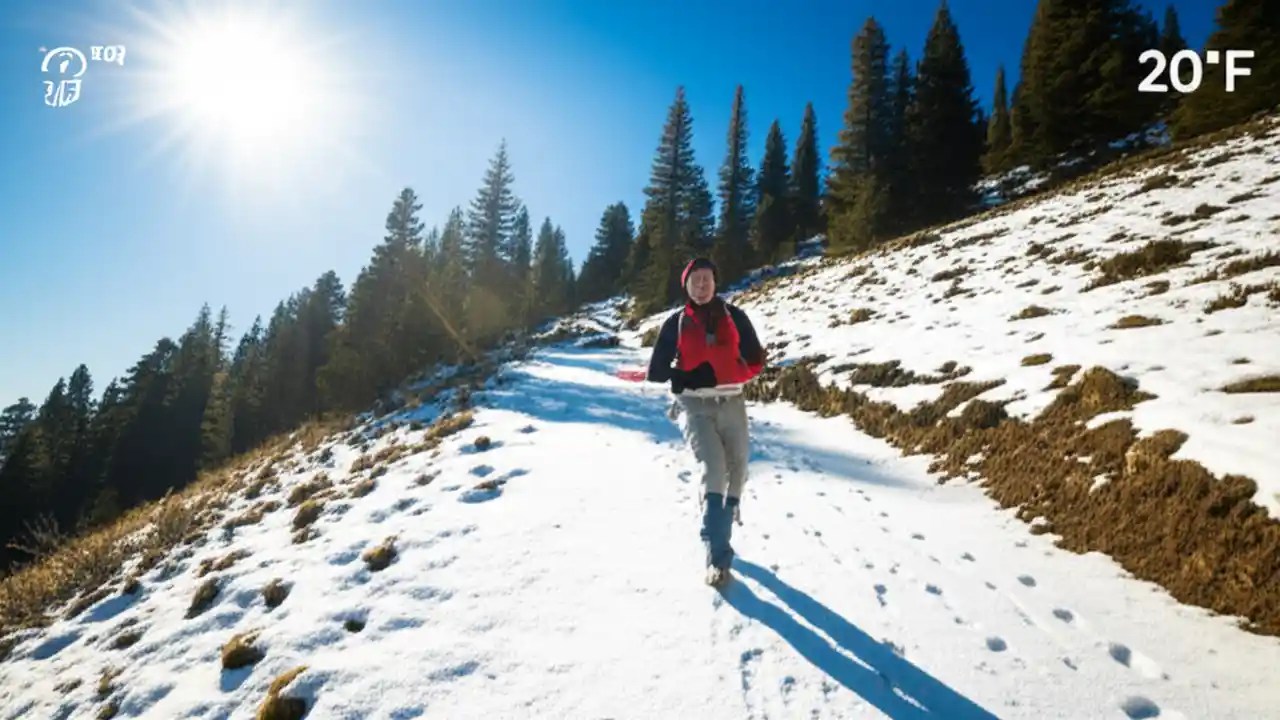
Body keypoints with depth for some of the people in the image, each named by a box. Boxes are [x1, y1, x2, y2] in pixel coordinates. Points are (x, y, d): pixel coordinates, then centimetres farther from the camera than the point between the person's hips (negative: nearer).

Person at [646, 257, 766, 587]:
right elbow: (657, 371, 2)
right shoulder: (676, 323, 3)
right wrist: (688, 378, -13)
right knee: (714, 468, -20)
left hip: (732, 403, 3)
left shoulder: (734, 317, 6)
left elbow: (756, 361, 4)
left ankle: (718, 537, 34)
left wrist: (719, 375, -9)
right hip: (695, 406, -3)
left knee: (737, 471, 9)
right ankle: (718, 557, -19)